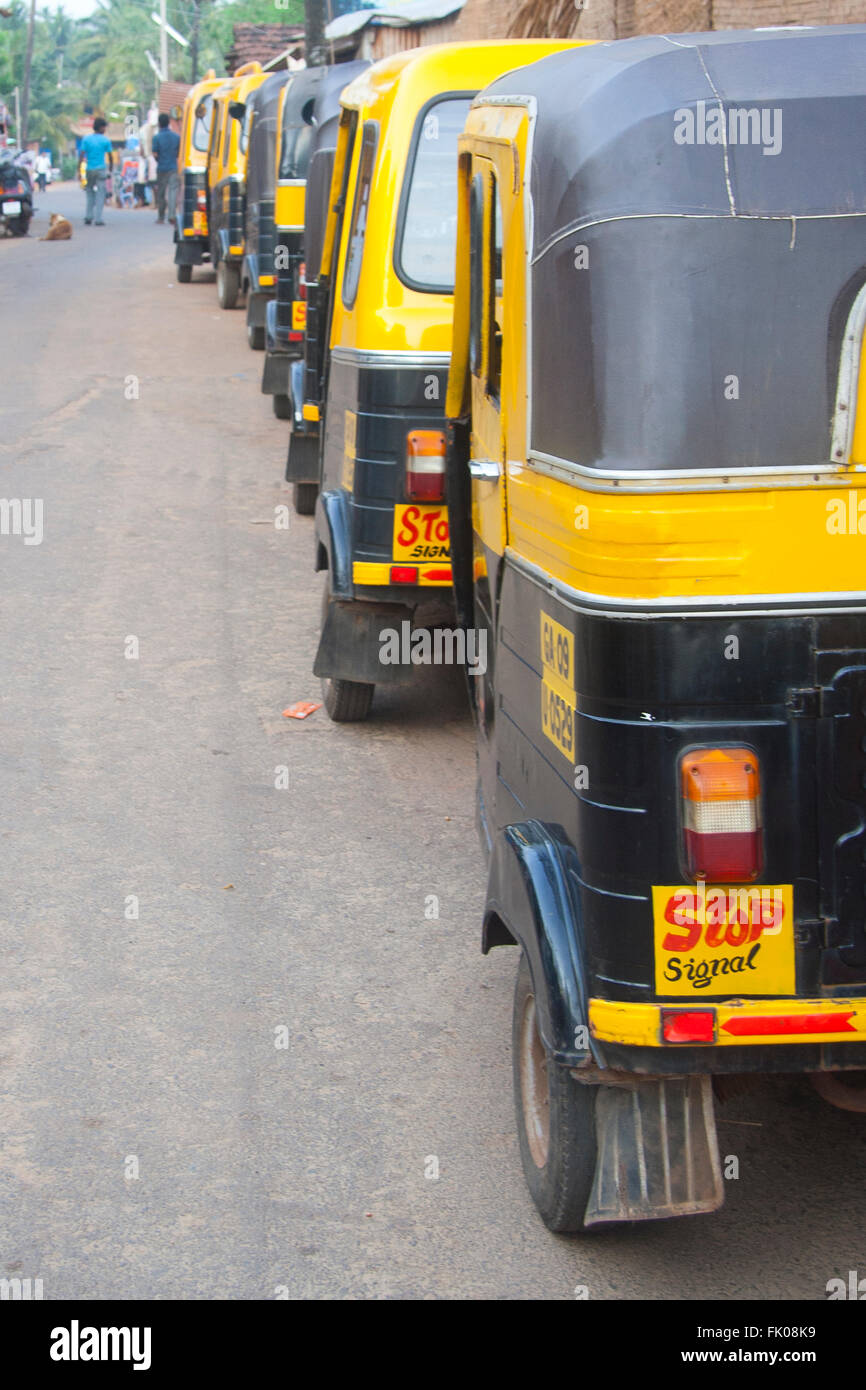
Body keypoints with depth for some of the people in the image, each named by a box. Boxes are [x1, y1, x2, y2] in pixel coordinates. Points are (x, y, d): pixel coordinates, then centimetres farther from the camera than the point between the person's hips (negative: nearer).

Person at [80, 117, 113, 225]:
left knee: (90, 193, 15)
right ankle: (98, 219, -4)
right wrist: (110, 168, 17)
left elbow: (82, 154, -4)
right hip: (101, 169, -2)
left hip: (89, 169, 2)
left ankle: (88, 217, 9)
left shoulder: (86, 139, 2)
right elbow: (109, 156, 2)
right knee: (100, 194, 1)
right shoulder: (105, 140, -2)